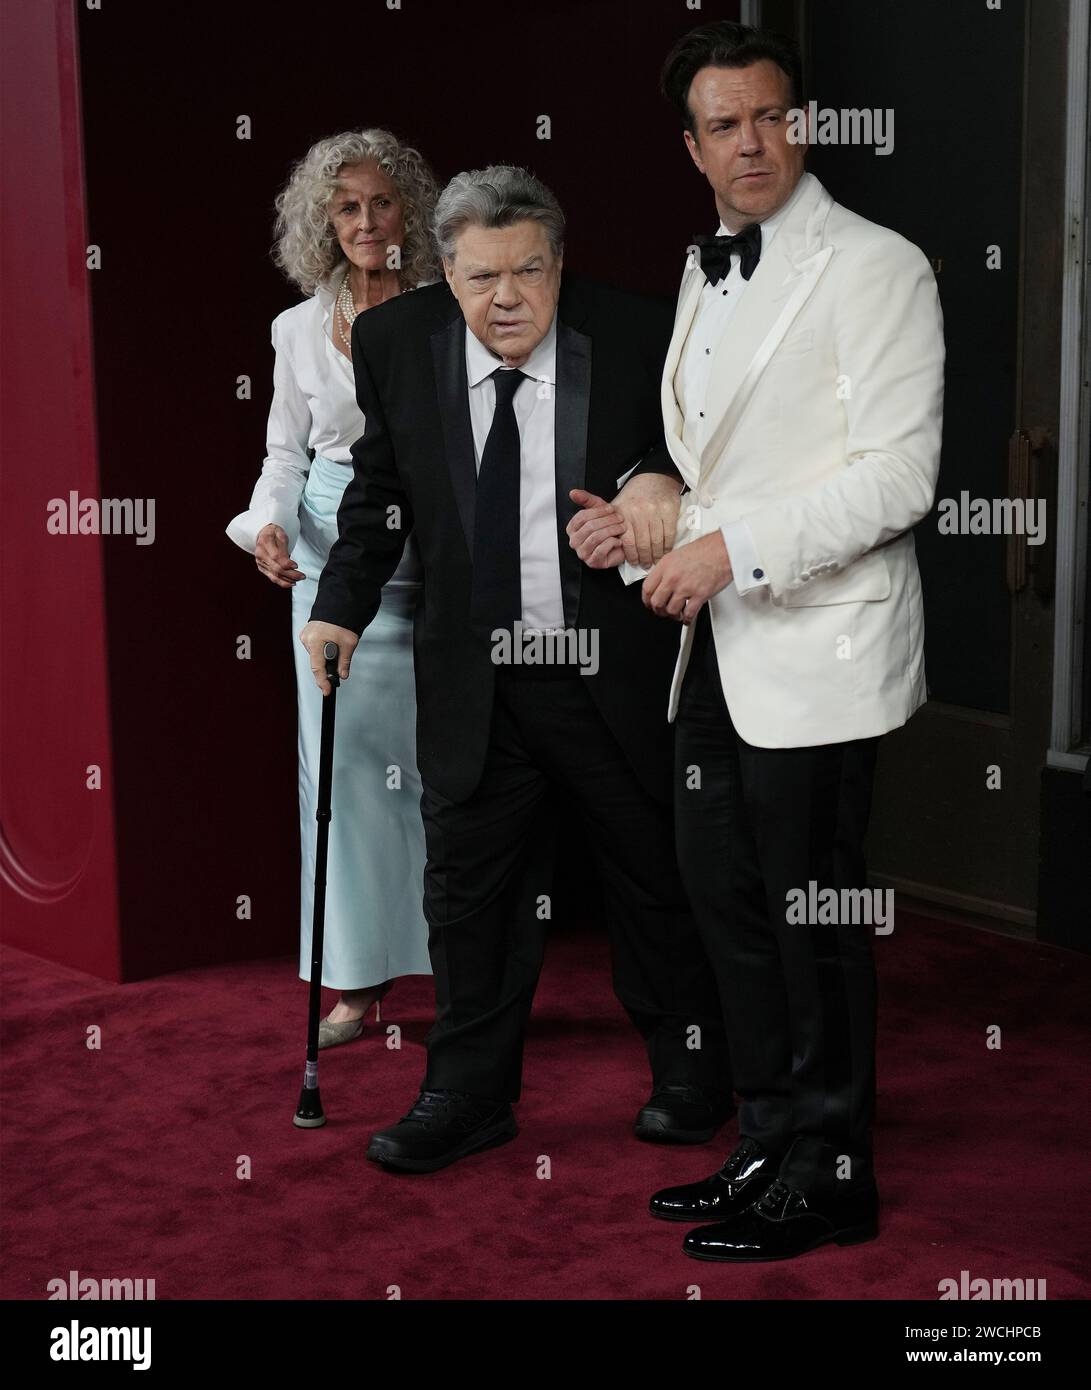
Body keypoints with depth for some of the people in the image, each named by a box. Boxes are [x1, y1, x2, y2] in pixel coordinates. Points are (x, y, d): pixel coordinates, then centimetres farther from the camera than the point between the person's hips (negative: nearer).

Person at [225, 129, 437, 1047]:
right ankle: (356, 981, 10)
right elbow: (286, 451, 14)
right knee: (342, 760, 1)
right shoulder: (300, 329, 9)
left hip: (433, 555, -2)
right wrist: (270, 525, -5)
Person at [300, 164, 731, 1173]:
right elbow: (381, 487, 11)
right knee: (466, 881, 9)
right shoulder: (397, 344, -2)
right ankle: (470, 1096, 25)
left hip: (614, 672, -2)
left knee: (653, 873, 12)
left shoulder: (640, 337, -11)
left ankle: (690, 1076, 33)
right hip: (473, 675, 2)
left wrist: (660, 478, -21)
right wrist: (343, 605, 5)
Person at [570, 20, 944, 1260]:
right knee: (726, 902, 13)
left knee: (812, 918, 0)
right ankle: (767, 1148, 28)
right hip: (718, 645, 8)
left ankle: (830, 1181, 15)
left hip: (817, 646, -8)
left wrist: (732, 549, -20)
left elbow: (898, 476, -16)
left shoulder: (875, 268, -9)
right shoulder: (706, 276, 16)